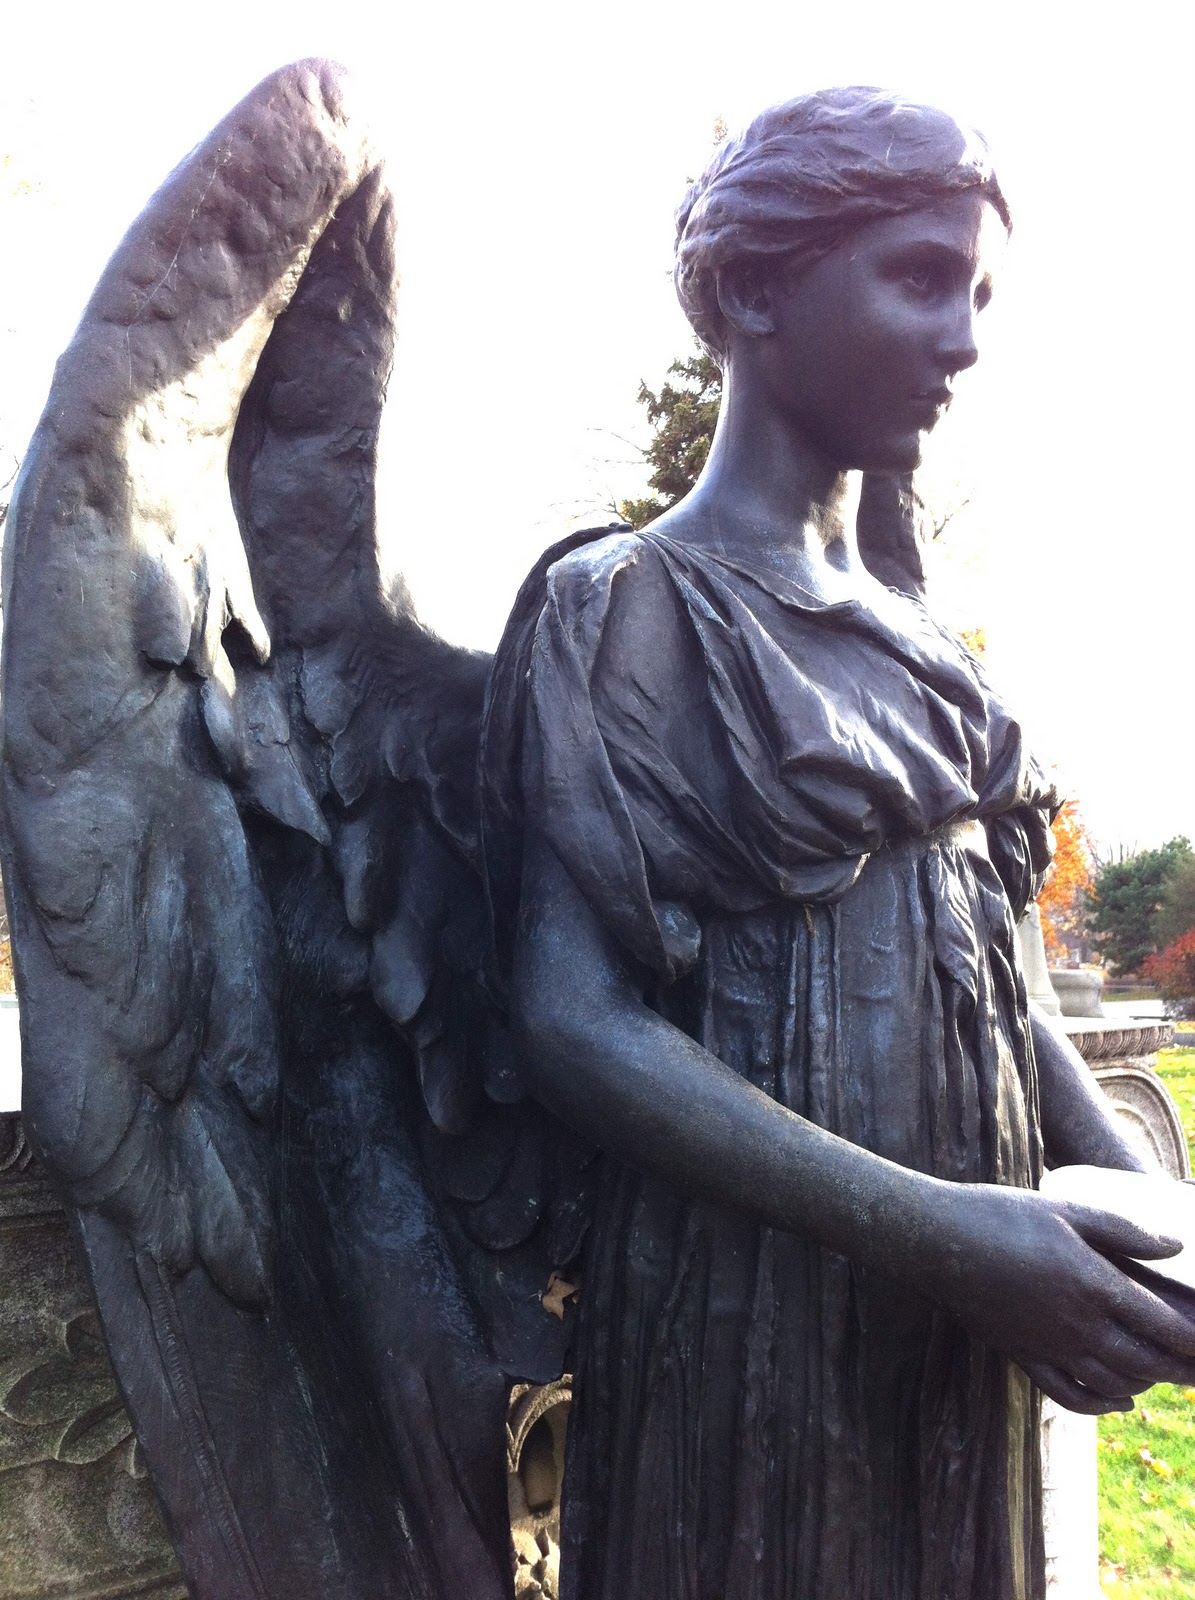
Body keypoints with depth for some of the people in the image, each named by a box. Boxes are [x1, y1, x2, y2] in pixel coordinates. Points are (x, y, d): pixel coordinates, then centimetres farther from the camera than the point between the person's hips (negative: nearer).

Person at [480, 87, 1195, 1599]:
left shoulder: (915, 637, 10)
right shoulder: (623, 607, -10)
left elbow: (994, 971, 12)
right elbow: (576, 1022, -18)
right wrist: (930, 1229, -22)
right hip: (748, 1306, -6)